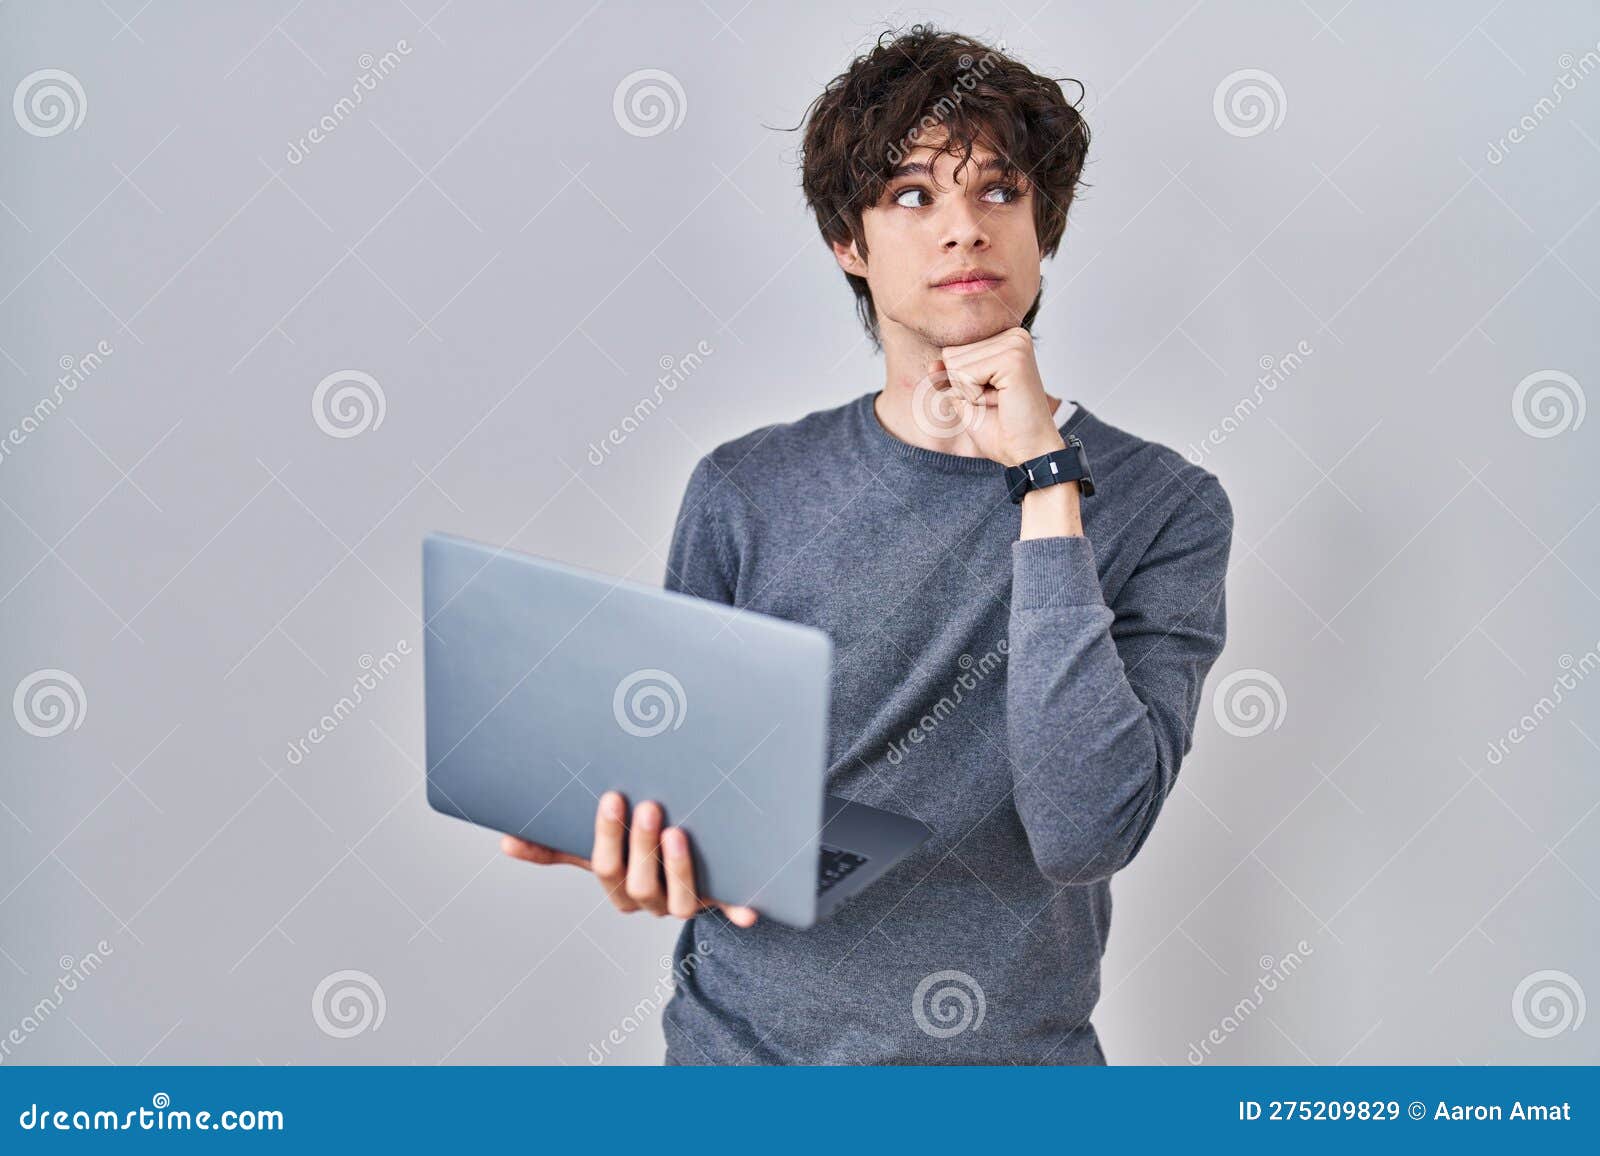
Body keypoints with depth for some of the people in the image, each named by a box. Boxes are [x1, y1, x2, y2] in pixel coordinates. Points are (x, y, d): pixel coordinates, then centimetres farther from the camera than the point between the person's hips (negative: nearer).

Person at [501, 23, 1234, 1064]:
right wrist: (647, 854, -19)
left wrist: (1045, 477, -23)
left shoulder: (1163, 507, -11)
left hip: (1006, 1056, -1)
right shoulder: (746, 493, -4)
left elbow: (1082, 836, -23)